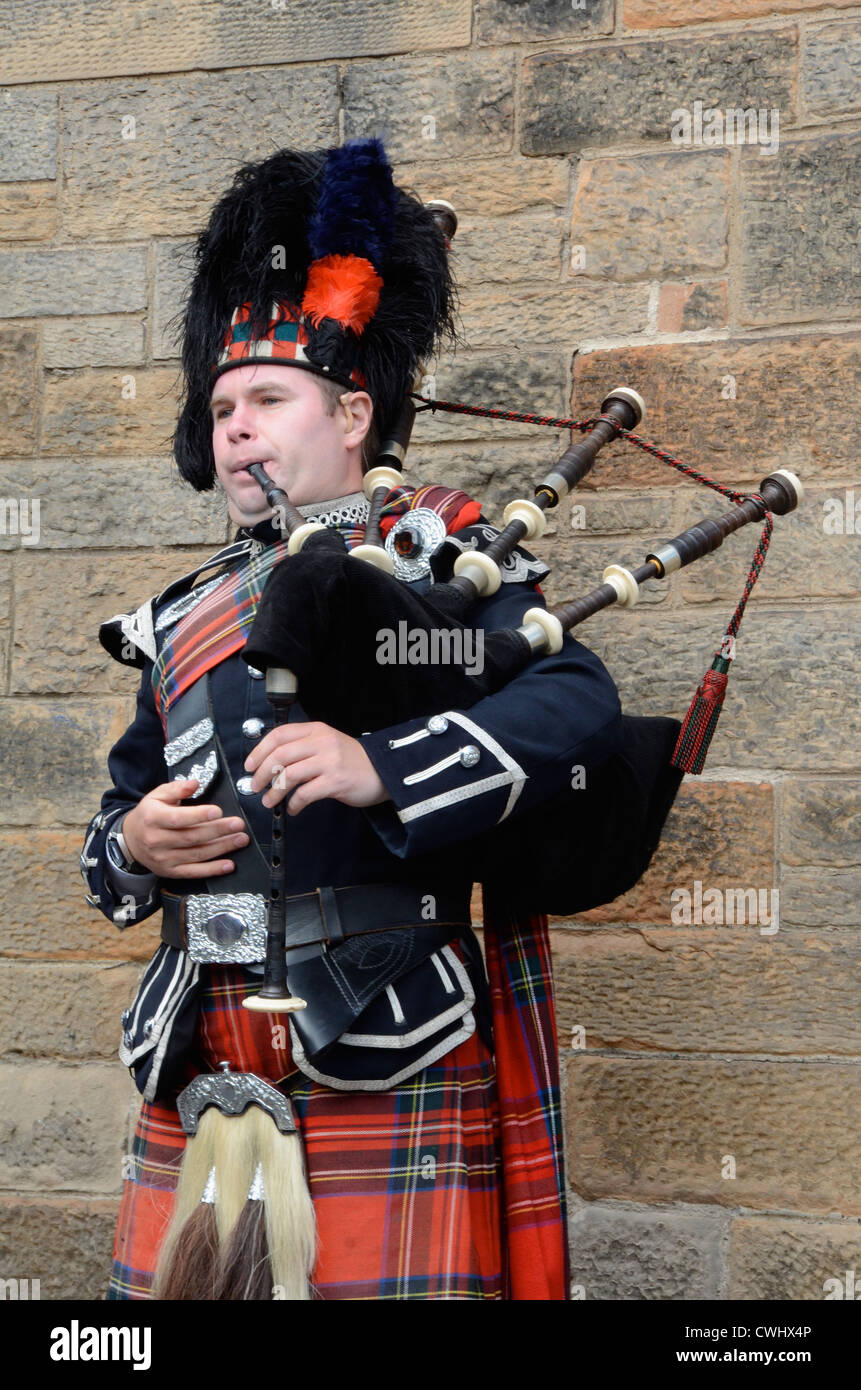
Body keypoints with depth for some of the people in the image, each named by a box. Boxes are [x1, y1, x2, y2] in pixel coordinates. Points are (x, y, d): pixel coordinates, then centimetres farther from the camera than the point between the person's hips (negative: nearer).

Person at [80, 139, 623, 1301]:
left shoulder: (435, 550, 4)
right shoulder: (184, 620, 20)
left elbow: (580, 702, -12)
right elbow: (119, 817, 23)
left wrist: (381, 768, -24)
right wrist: (135, 844, -1)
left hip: (386, 1050, -5)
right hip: (198, 1064, 5)